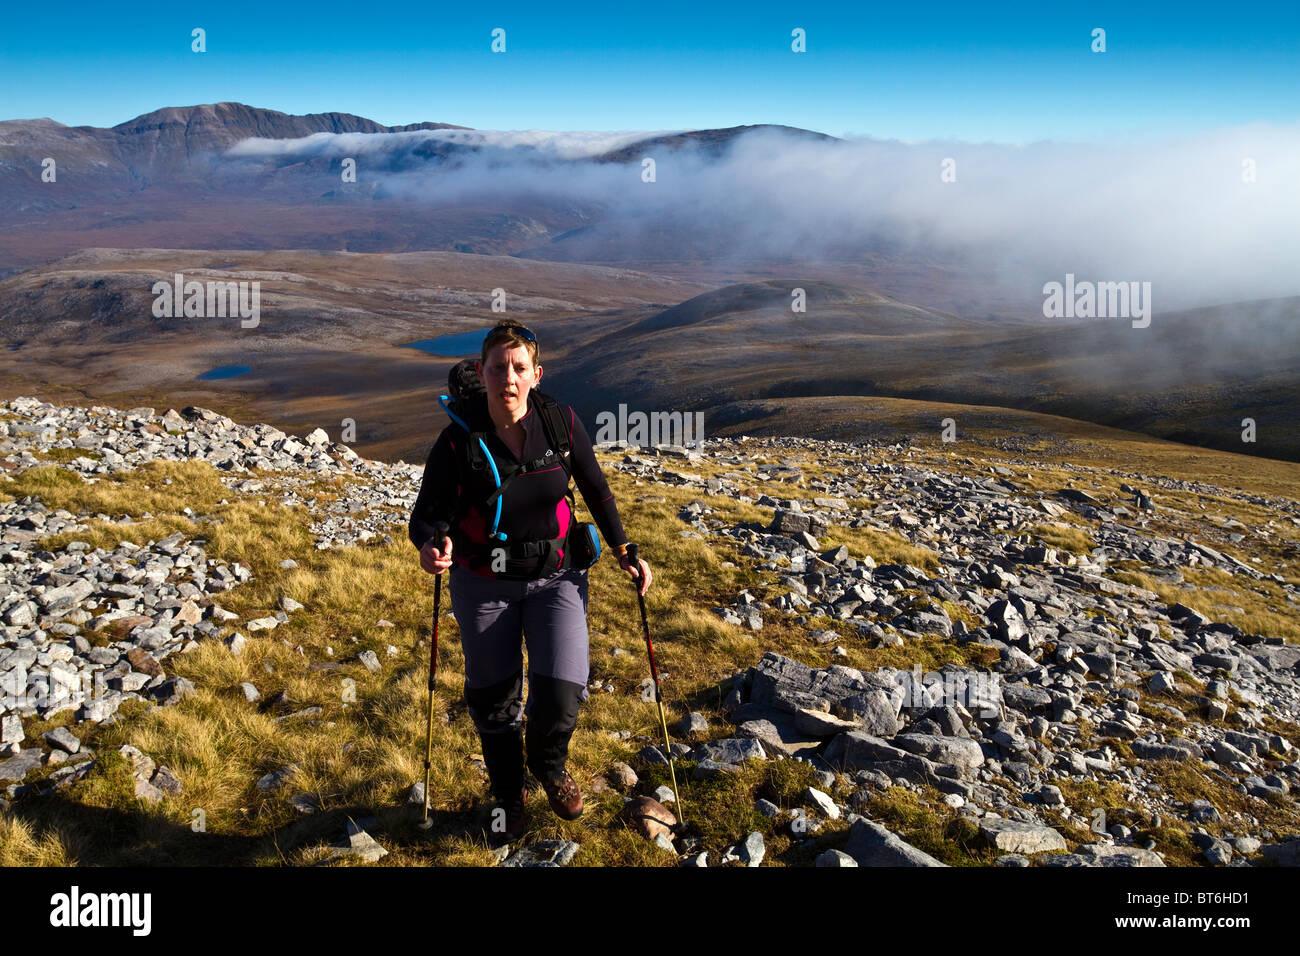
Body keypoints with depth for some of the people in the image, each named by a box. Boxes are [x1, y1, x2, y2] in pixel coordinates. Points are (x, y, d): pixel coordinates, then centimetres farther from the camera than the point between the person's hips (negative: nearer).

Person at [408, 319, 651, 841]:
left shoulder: (561, 422, -12)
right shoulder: (458, 441, -17)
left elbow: (595, 489, 3)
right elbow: (427, 513, -13)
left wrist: (623, 552, 3)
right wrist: (430, 547, -36)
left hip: (556, 577, 1)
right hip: (484, 586, 0)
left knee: (560, 695, -9)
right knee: (493, 700, 13)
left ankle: (550, 765, 29)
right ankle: (508, 795, 43)